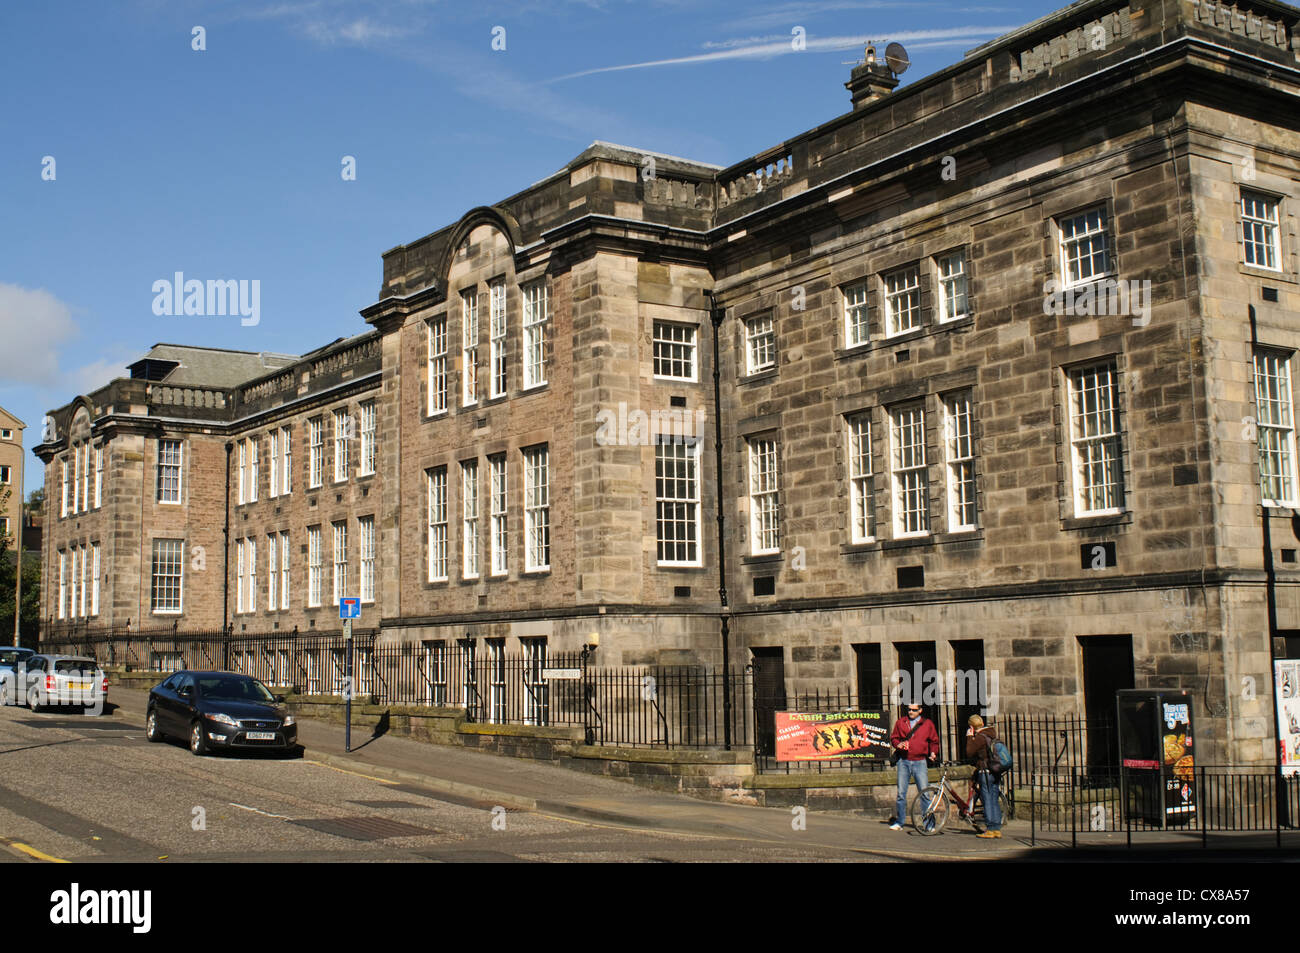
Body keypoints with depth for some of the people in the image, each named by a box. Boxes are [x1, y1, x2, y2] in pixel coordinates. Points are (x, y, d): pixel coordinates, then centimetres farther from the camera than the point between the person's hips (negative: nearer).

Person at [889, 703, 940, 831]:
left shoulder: (928, 724, 8)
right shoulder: (900, 722, 11)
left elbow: (934, 741, 16)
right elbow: (893, 738, 15)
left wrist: (933, 753, 3)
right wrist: (898, 744, -5)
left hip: (920, 762, -2)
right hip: (903, 761, 2)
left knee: (924, 792, -7)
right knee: (901, 792, 3)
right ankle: (899, 822, 13)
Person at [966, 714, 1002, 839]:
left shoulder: (980, 737, -14)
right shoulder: (993, 734, 11)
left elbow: (969, 753, -12)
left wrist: (969, 737, -5)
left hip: (985, 772, -8)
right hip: (995, 772, 8)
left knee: (987, 801, -4)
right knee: (994, 801, 11)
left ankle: (990, 830, -4)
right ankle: (997, 829, 12)